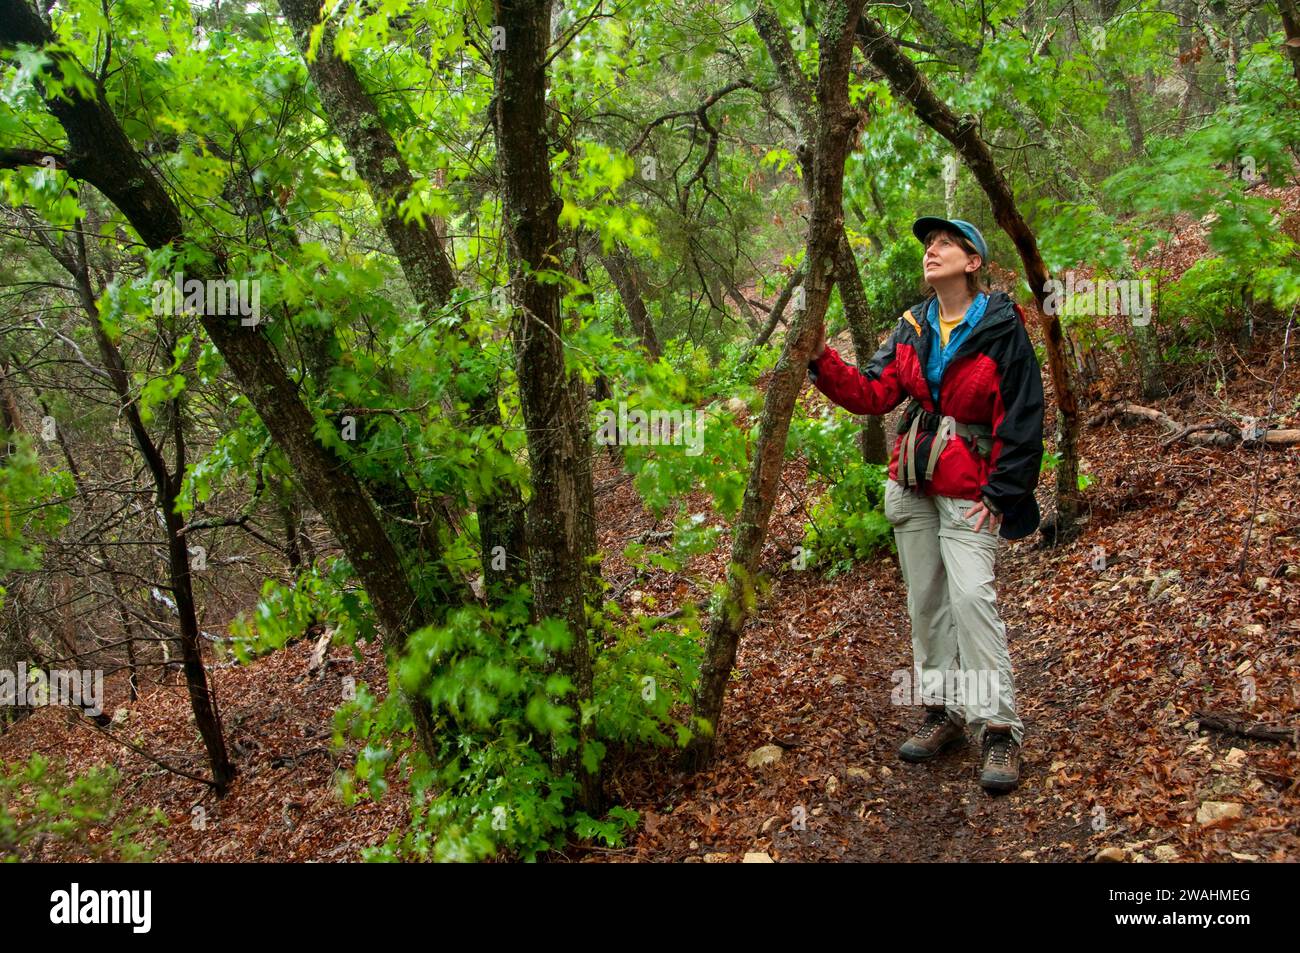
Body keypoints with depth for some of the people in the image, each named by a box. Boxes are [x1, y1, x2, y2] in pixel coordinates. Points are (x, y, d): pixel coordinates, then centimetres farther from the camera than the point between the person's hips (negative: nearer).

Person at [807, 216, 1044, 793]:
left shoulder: (1001, 326, -7)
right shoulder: (913, 328, 9)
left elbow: (1022, 417, -8)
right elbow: (871, 394, 2)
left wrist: (1002, 494, -11)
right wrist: (822, 359, -12)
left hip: (969, 487, -6)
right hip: (911, 483, 6)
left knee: (971, 595, -17)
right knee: (924, 600, 8)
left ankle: (999, 729, -10)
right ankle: (943, 710, 19)